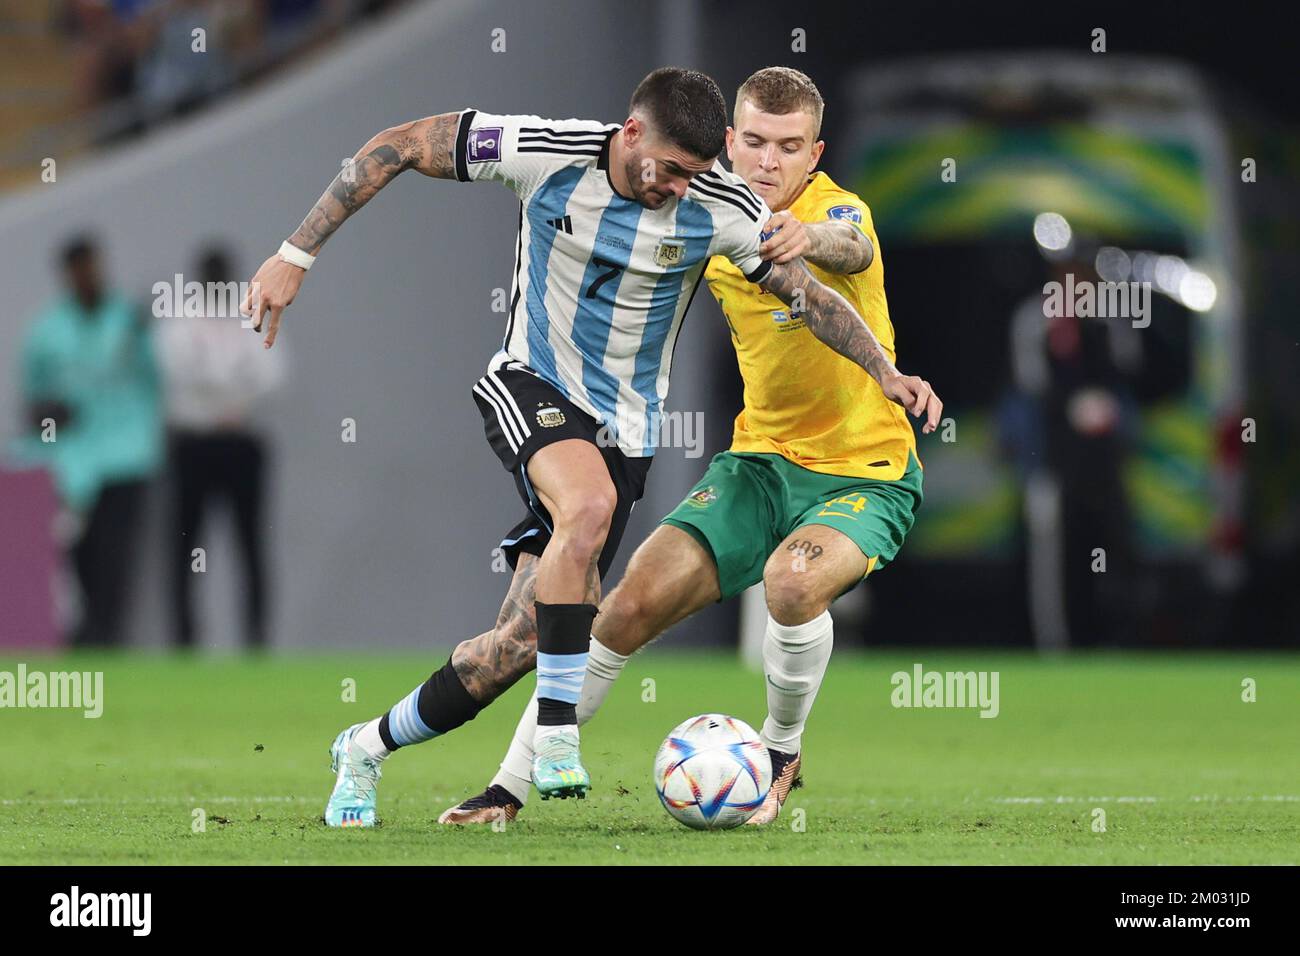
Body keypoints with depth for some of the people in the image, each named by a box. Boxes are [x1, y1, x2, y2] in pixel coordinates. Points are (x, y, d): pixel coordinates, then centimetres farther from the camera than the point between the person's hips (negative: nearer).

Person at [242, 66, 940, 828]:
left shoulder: (721, 209, -14)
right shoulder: (544, 151, -19)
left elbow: (813, 296, -2)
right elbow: (396, 149, -11)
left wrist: (887, 373, -17)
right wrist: (296, 256, -13)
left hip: (622, 427, 2)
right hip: (530, 387, -2)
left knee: (520, 645, -3)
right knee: (588, 503, -37)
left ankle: (367, 750, 22)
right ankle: (557, 735, -27)